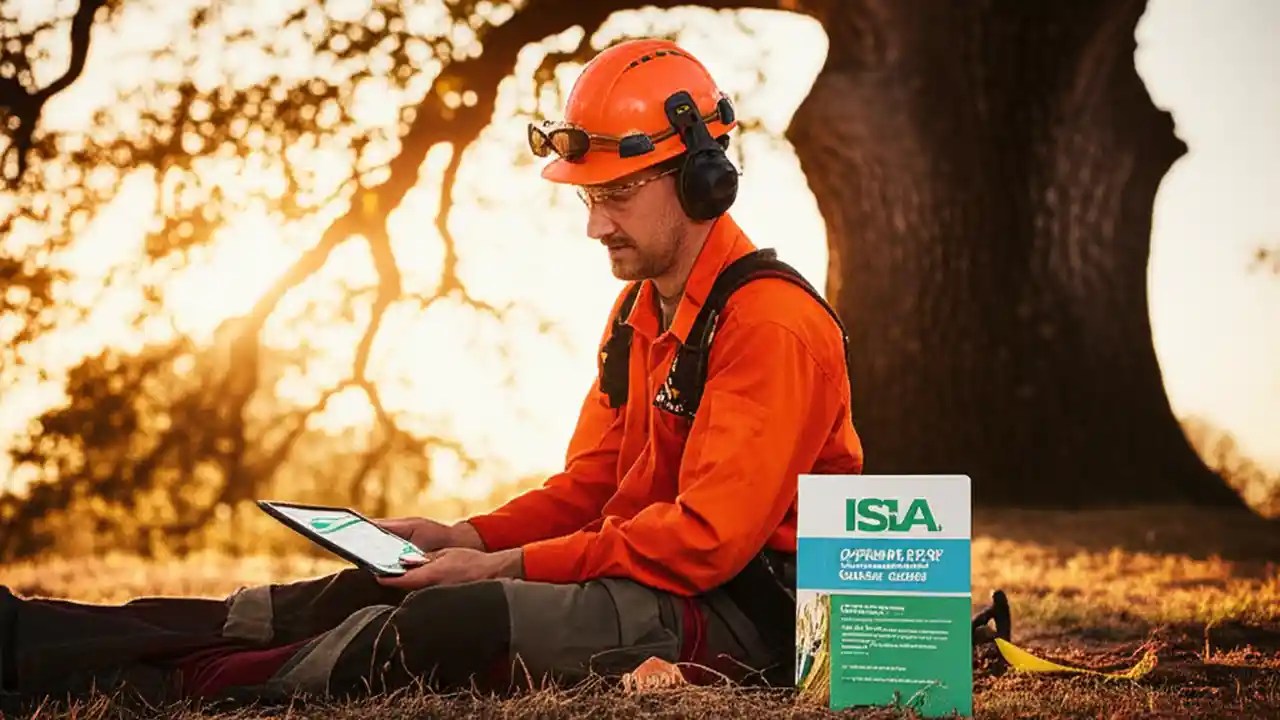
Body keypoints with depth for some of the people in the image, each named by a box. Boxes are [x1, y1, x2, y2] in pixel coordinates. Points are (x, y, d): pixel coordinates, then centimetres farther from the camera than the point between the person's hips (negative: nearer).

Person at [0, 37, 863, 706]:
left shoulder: (771, 322, -16)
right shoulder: (637, 312, 16)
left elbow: (706, 538, -22)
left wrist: (502, 566, -18)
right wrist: (466, 538, 1)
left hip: (740, 613, -8)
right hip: (645, 583, 8)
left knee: (453, 623, -28)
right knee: (365, 595, -5)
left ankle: (176, 688, -26)